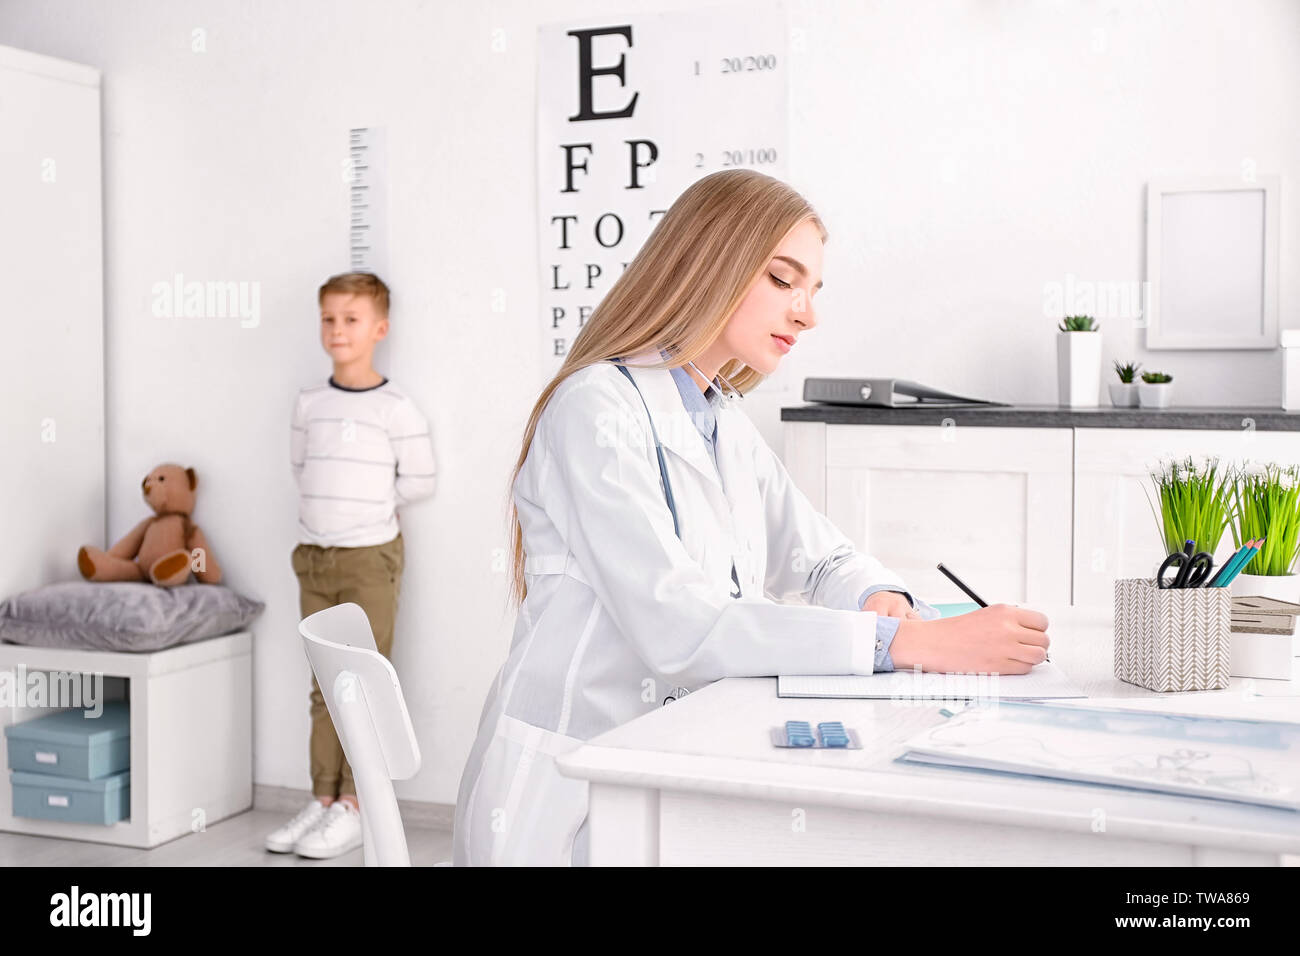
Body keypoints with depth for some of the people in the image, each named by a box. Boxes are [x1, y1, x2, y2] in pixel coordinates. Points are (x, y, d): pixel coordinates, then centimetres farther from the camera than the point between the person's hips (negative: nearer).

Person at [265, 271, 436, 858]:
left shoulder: (396, 408, -8)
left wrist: (365, 506, 0)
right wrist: (329, 506, 5)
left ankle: (355, 808, 5)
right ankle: (323, 800, 18)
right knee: (324, 687, 11)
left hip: (370, 558, -5)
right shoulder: (309, 403, 6)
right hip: (314, 559, 5)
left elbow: (419, 481, -4)